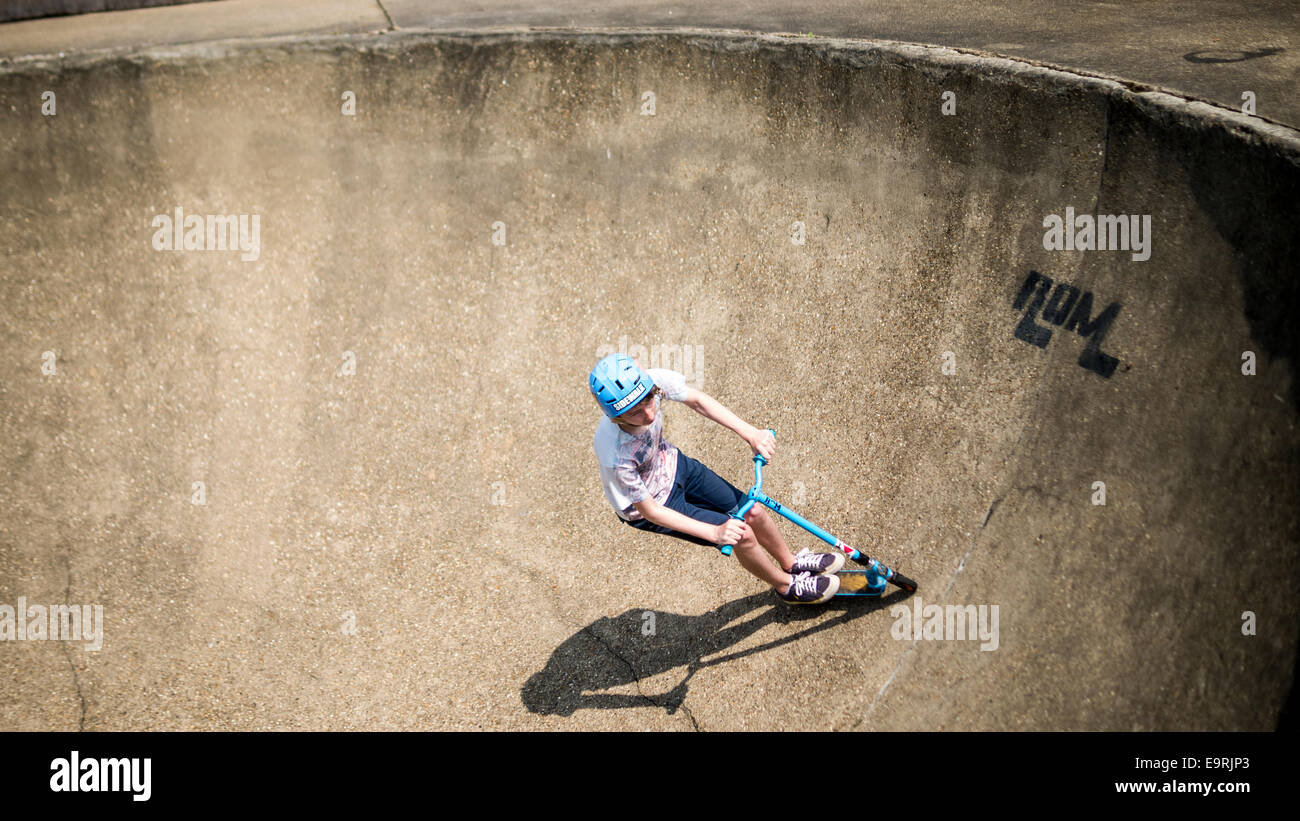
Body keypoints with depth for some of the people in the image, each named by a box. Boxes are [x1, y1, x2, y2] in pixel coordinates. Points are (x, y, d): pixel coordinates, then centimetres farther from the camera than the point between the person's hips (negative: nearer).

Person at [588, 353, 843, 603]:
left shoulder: (655, 380, -32)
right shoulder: (615, 456, -42)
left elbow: (697, 400, -11)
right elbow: (650, 510, -28)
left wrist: (751, 433, -18)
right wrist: (715, 532, -31)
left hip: (671, 465, 5)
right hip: (647, 505, -5)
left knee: (754, 512, 10)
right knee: (742, 534, -4)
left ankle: (793, 563, 41)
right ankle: (787, 586, 27)